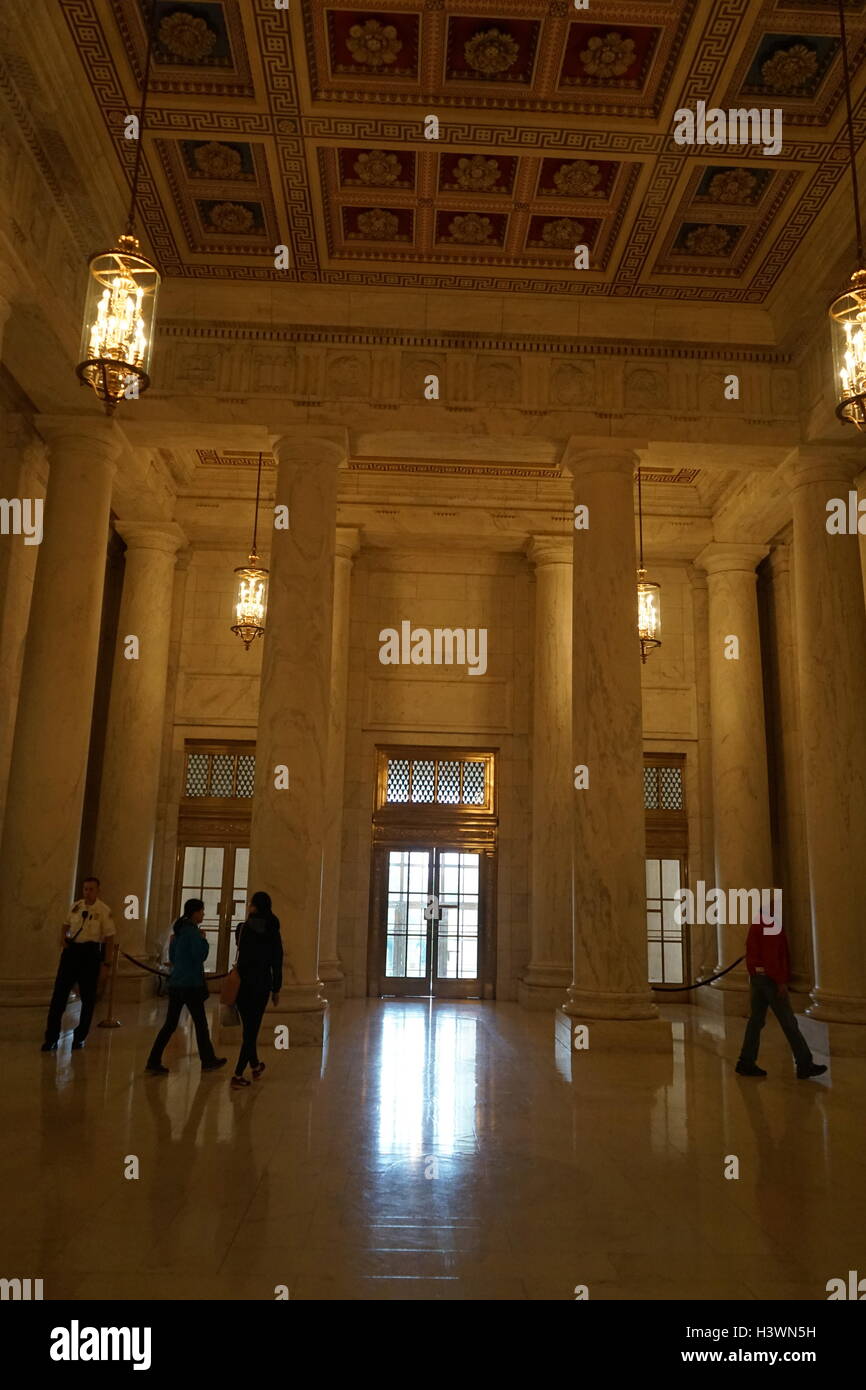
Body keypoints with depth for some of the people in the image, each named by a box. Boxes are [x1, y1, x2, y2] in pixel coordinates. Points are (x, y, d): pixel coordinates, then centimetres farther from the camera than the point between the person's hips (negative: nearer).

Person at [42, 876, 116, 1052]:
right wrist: (62, 938, 0)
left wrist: (107, 963, -11)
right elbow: (66, 925, 22)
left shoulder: (104, 910, -9)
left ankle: (79, 1037, 22)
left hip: (90, 952, -3)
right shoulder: (75, 906, 4)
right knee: (59, 993, 0)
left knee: (88, 997, 6)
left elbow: (110, 938, -8)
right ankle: (51, 1037, 10)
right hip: (71, 950, 3)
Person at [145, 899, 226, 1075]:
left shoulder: (178, 930, 11)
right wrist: (204, 940, -7)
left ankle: (153, 1062, 6)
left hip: (176, 984, 8)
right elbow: (200, 956, -18)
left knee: (170, 1024, 9)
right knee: (200, 1023, 6)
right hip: (191, 984, -8)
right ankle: (208, 1061, 18)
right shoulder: (193, 931, -14)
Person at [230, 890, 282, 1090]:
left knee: (248, 1027, 19)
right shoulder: (273, 932, -4)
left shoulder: (243, 928, -7)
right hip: (263, 985, 0)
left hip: (243, 983, 1)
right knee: (252, 1028, 4)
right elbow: (277, 963, 0)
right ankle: (238, 1075, -2)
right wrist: (277, 989, 8)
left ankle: (255, 1066, 34)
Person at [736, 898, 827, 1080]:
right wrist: (781, 981, -18)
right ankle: (805, 1065, 5)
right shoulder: (772, 922, -15)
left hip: (757, 977, 9)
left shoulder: (757, 922, 13)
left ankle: (746, 1063, 11)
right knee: (789, 1023, -2)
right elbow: (772, 955, -21)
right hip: (771, 978, -9)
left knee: (756, 1020, 10)